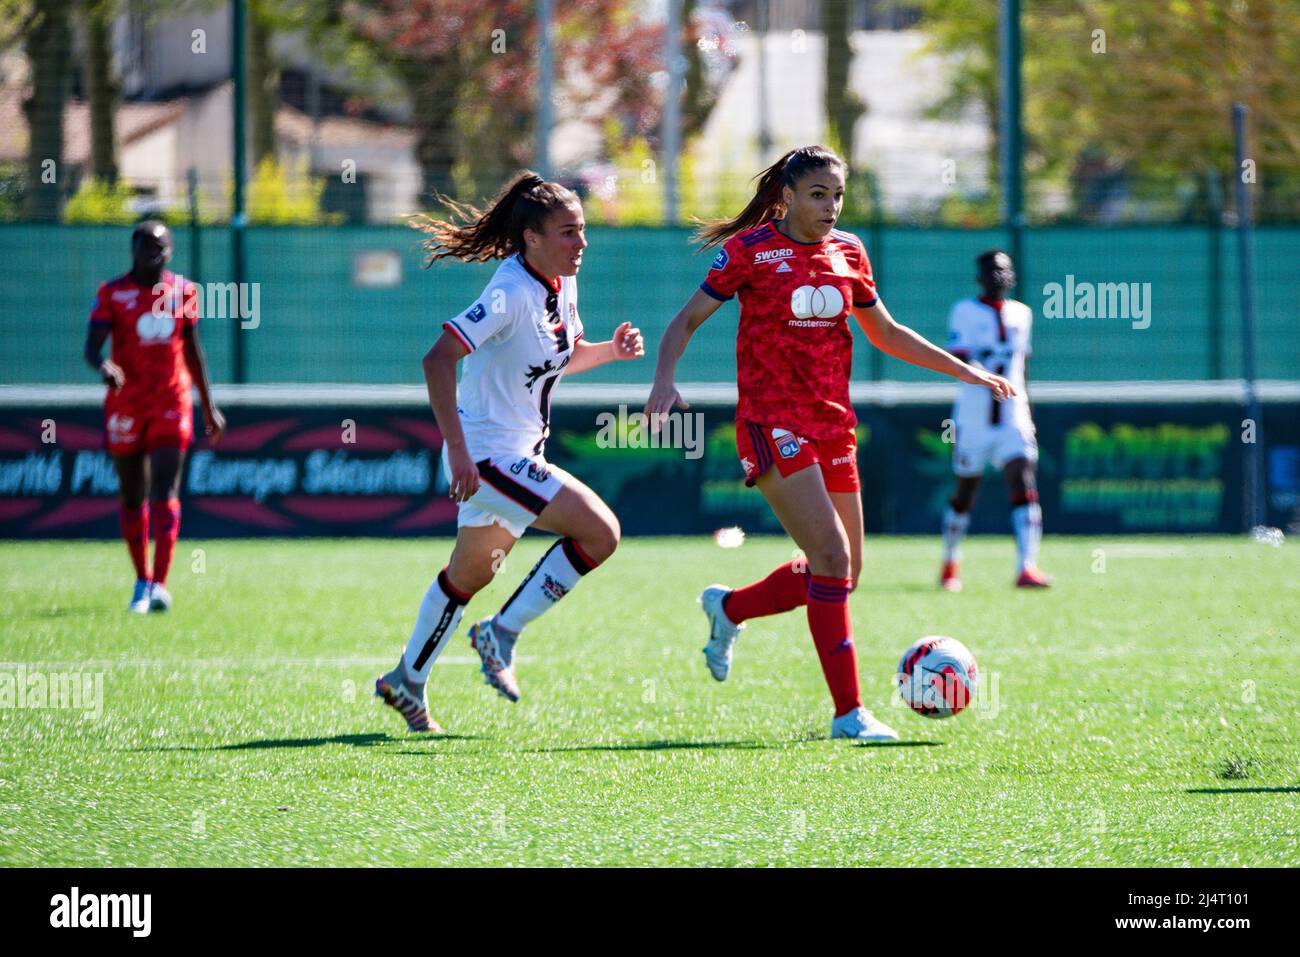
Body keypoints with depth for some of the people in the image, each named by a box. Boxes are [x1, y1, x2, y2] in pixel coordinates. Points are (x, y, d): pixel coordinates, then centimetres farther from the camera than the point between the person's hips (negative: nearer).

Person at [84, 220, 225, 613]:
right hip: (126, 402, 0)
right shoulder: (112, 293, -2)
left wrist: (209, 406, 18)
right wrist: (104, 367, -36)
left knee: (165, 491, -12)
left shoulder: (184, 292, 7)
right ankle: (142, 580, 24)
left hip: (172, 403, 0)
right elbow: (92, 347, -12)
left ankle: (159, 585, -20)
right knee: (132, 495, 8)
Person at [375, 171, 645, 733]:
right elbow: (438, 359, -29)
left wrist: (612, 350, 1)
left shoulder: (561, 285, 4)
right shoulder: (512, 293, -23)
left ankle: (406, 682, 38)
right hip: (489, 455, -10)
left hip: (519, 454, 10)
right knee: (600, 532, -18)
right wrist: (457, 450, -33)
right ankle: (502, 634, -4)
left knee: (470, 573, 23)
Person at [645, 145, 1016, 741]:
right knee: (831, 557, -18)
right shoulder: (750, 249, -6)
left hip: (833, 424, 7)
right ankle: (849, 712, -13)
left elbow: (886, 334, 21)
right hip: (772, 421, -7)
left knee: (843, 574, 7)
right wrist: (664, 379, -21)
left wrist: (965, 371, 17)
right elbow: (688, 319, -3)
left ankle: (729, 608, 32)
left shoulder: (847, 252, 9)